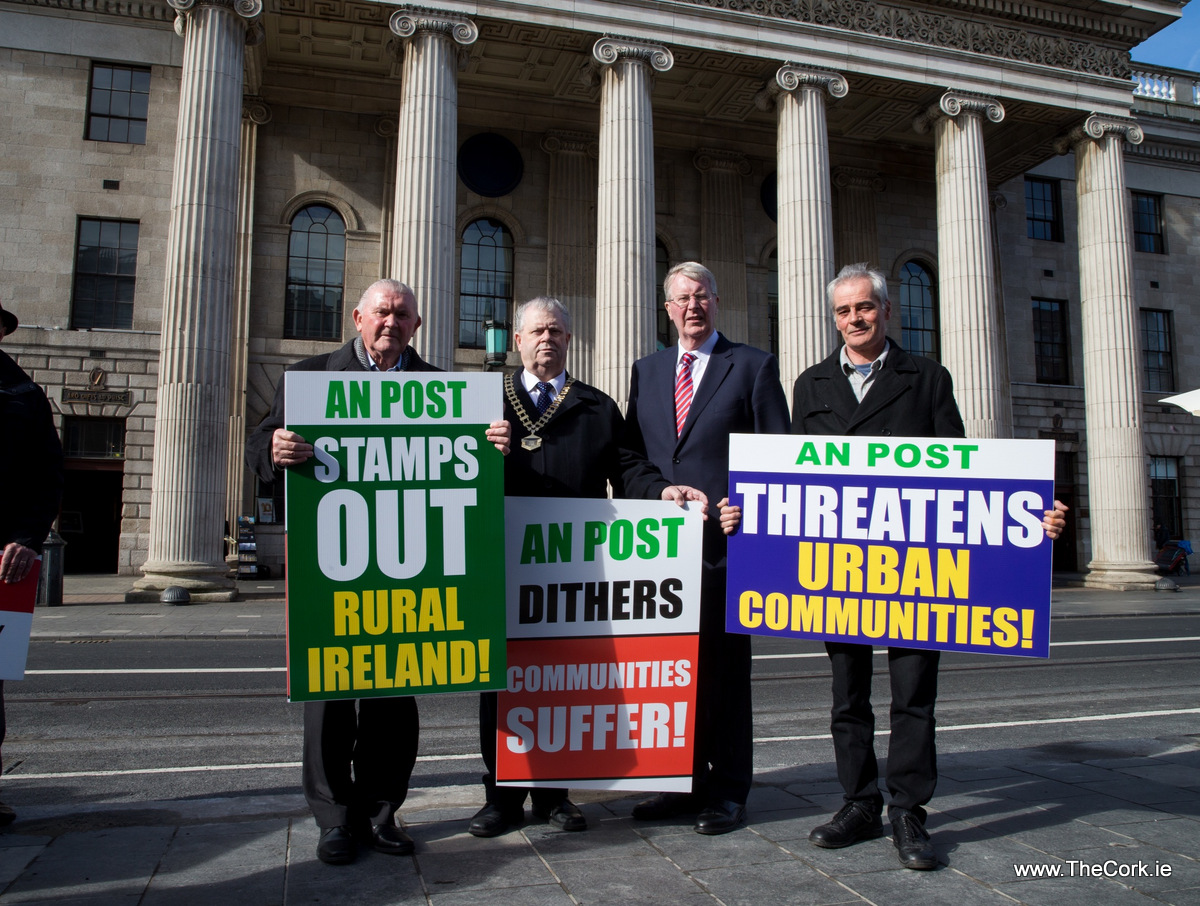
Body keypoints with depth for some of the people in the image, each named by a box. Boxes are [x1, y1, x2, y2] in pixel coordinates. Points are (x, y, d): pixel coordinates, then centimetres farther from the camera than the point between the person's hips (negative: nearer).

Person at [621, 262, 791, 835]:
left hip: (725, 536, -4)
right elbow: (630, 455, 14)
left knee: (723, 665, 3)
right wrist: (662, 492, -3)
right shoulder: (646, 370, 16)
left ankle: (728, 791, 15)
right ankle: (683, 782, 21)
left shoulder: (753, 366, 4)